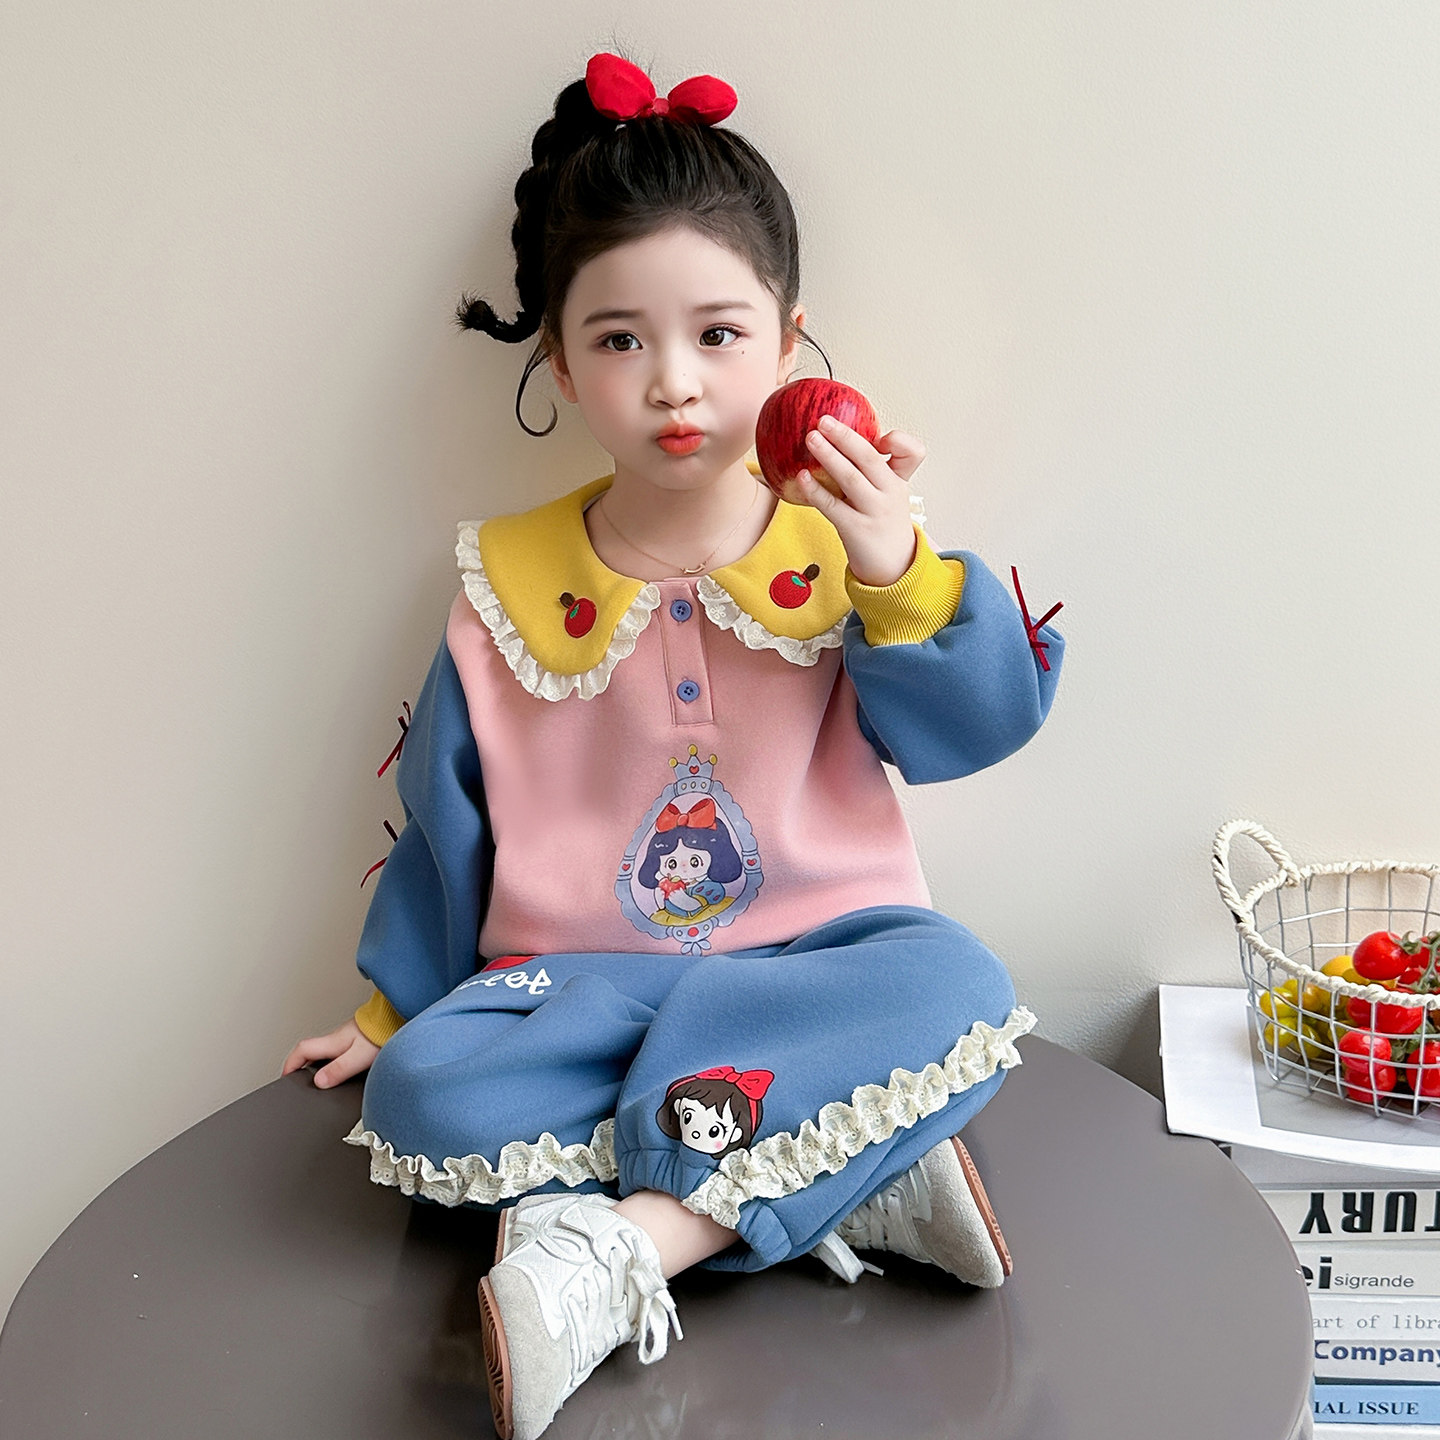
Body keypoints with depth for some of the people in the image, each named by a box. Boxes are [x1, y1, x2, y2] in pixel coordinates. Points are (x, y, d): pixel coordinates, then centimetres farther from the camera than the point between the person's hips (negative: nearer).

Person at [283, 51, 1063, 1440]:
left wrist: (899, 577, -24)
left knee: (961, 989, -32)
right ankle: (846, 1169, -24)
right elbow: (448, 816, 11)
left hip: (821, 949, 0)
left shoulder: (843, 543, -1)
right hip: (578, 981, 1)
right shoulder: (513, 583, 2)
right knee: (418, 1093, -27)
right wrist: (397, 1007, 17)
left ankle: (625, 1243, -30)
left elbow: (971, 727, -8)